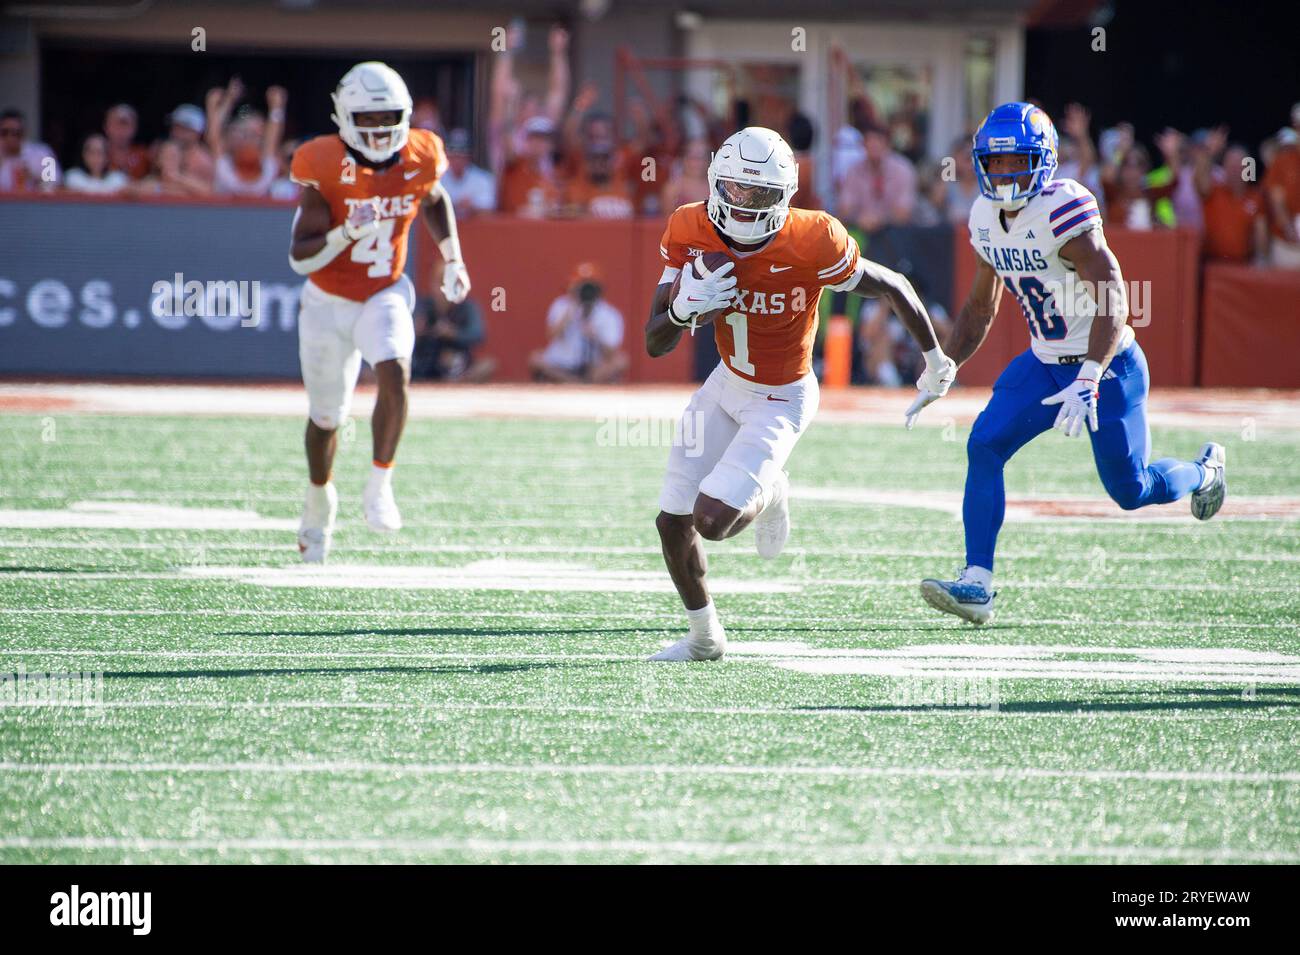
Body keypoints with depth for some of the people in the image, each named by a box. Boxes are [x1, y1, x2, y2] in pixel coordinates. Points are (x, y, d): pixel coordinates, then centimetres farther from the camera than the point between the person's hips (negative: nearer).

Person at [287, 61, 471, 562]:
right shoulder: (325, 169, -20)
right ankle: (319, 502, 39)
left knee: (395, 373, -29)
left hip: (385, 296, 1)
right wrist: (347, 233, -37)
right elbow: (300, 257, -21)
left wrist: (453, 262, 11)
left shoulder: (419, 159, -10)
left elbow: (435, 203, 16)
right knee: (326, 416, 12)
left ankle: (379, 487, -19)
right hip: (329, 303, -1)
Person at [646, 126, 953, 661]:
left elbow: (894, 287, -13)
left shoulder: (810, 244, -29)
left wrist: (936, 361, 0)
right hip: (727, 385, 5)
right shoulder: (691, 233, -16)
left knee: (712, 522, -19)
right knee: (672, 523, 7)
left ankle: (767, 494, 18)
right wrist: (683, 310, -36)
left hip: (782, 401, -5)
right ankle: (704, 638, 33)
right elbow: (654, 345, -13)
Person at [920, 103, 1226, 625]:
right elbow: (980, 308, 15)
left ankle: (1203, 471, 38)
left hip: (1109, 365, -6)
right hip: (1044, 363, 6)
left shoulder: (1063, 210, -24)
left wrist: (1088, 380, -38)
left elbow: (1113, 302, -30)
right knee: (984, 447, -14)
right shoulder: (987, 219, 0)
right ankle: (977, 582, -14)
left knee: (1130, 489, 4)